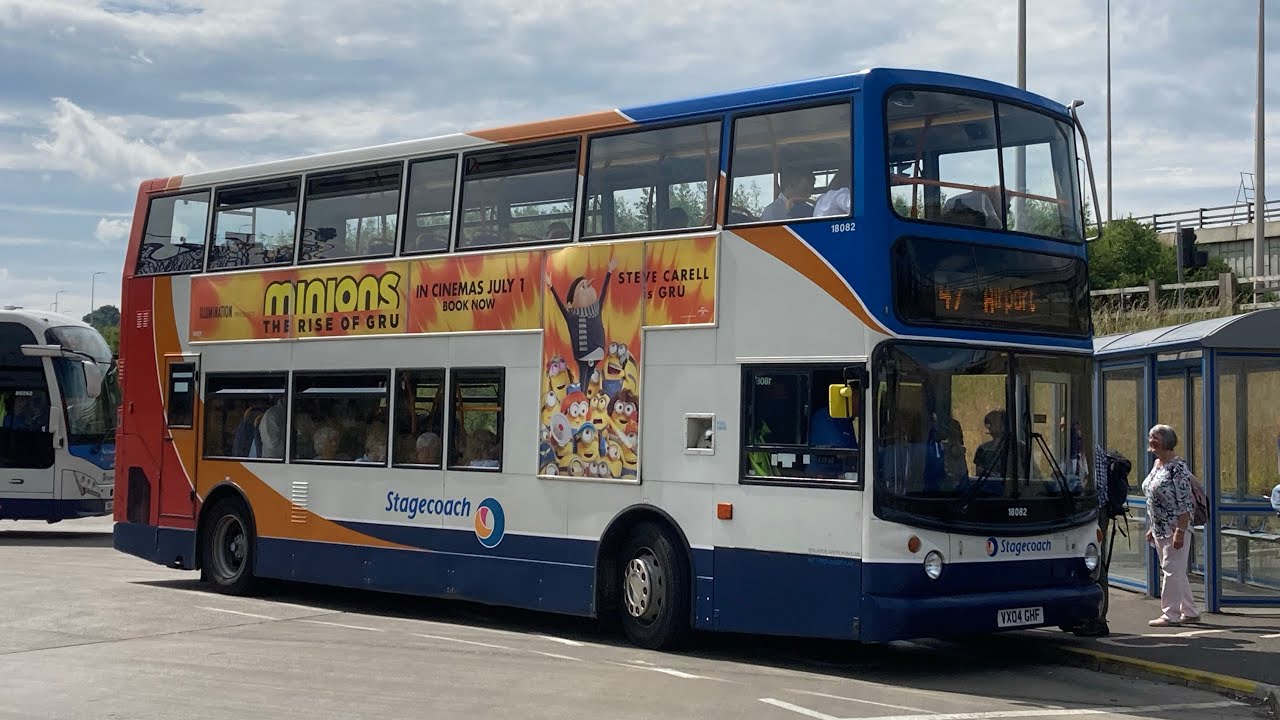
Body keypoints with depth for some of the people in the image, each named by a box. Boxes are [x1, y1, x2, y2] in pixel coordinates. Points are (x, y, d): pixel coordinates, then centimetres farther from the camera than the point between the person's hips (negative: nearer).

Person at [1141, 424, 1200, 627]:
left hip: (1175, 528, -9)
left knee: (1172, 570, -6)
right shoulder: (1156, 463, 13)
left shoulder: (1177, 466, -15)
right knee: (1177, 572, 14)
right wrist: (1151, 528, 19)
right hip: (1159, 530, 9)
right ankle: (1189, 612, 22)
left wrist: (1180, 531, -22)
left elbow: (1185, 502, -18)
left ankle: (1170, 614, -1)